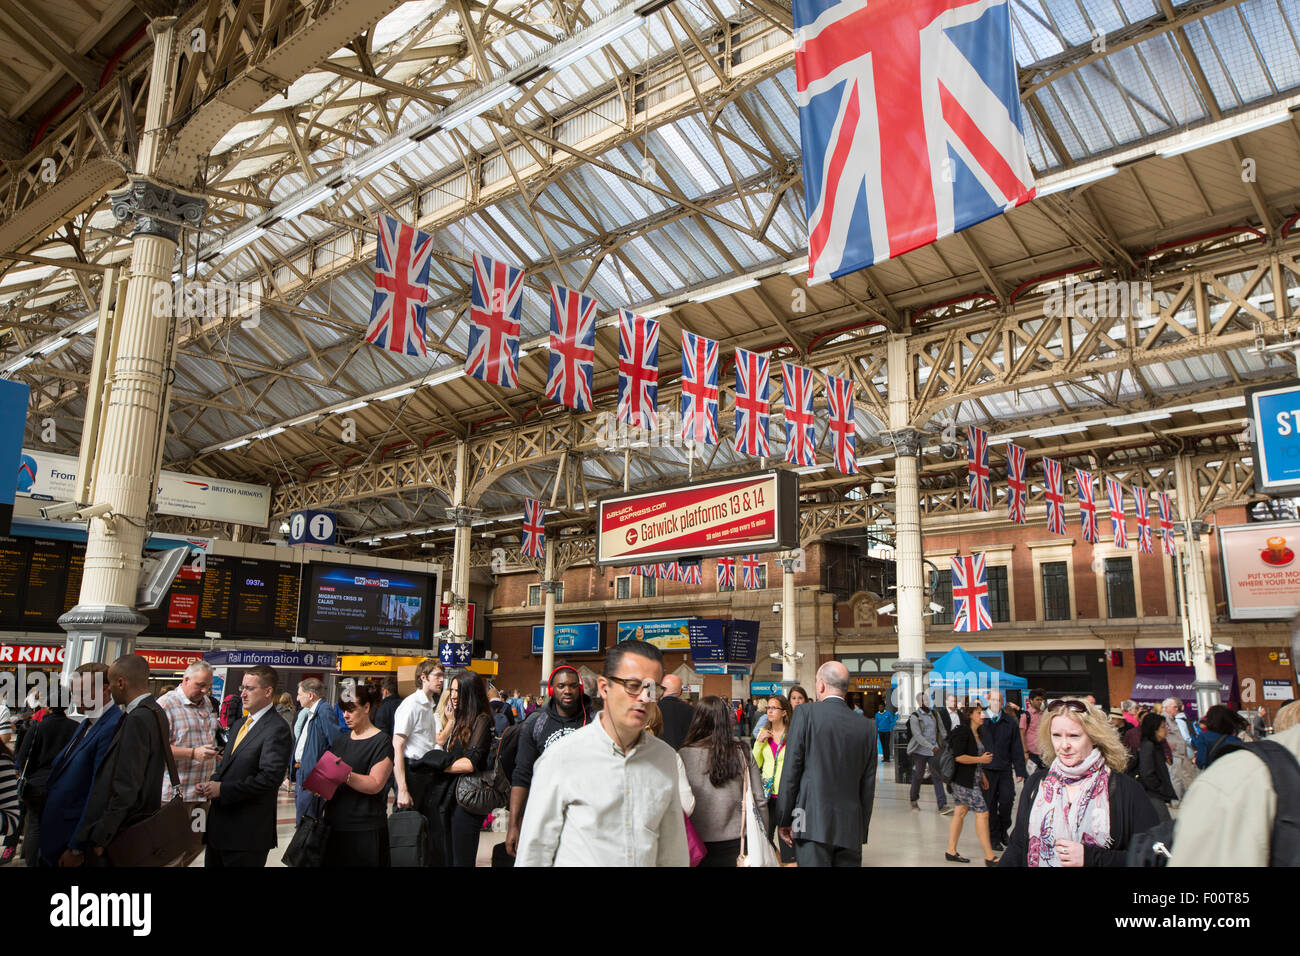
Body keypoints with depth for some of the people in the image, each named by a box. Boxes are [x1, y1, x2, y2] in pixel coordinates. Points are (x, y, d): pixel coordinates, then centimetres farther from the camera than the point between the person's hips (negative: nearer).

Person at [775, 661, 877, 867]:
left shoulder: (805, 714, -5)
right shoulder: (867, 726, 6)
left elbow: (790, 771, -6)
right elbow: (868, 785, 10)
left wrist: (784, 820, 1)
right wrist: (862, 830, 19)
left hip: (813, 825, -4)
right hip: (851, 829, 4)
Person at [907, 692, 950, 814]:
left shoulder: (934, 715, 9)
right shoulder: (915, 717, -10)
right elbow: (917, 736, -18)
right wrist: (931, 747, -25)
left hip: (934, 750, 4)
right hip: (920, 751, -4)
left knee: (937, 776, -4)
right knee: (917, 776, 9)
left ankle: (942, 805, -7)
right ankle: (913, 800, 29)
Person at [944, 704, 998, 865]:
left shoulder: (977, 733, 14)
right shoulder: (963, 731, -16)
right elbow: (958, 757, -22)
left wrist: (983, 776, 19)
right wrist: (981, 759, -15)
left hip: (973, 779, 9)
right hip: (964, 780, -9)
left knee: (961, 812, 11)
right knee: (982, 813, -7)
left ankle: (951, 851, 17)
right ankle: (989, 857, -2)